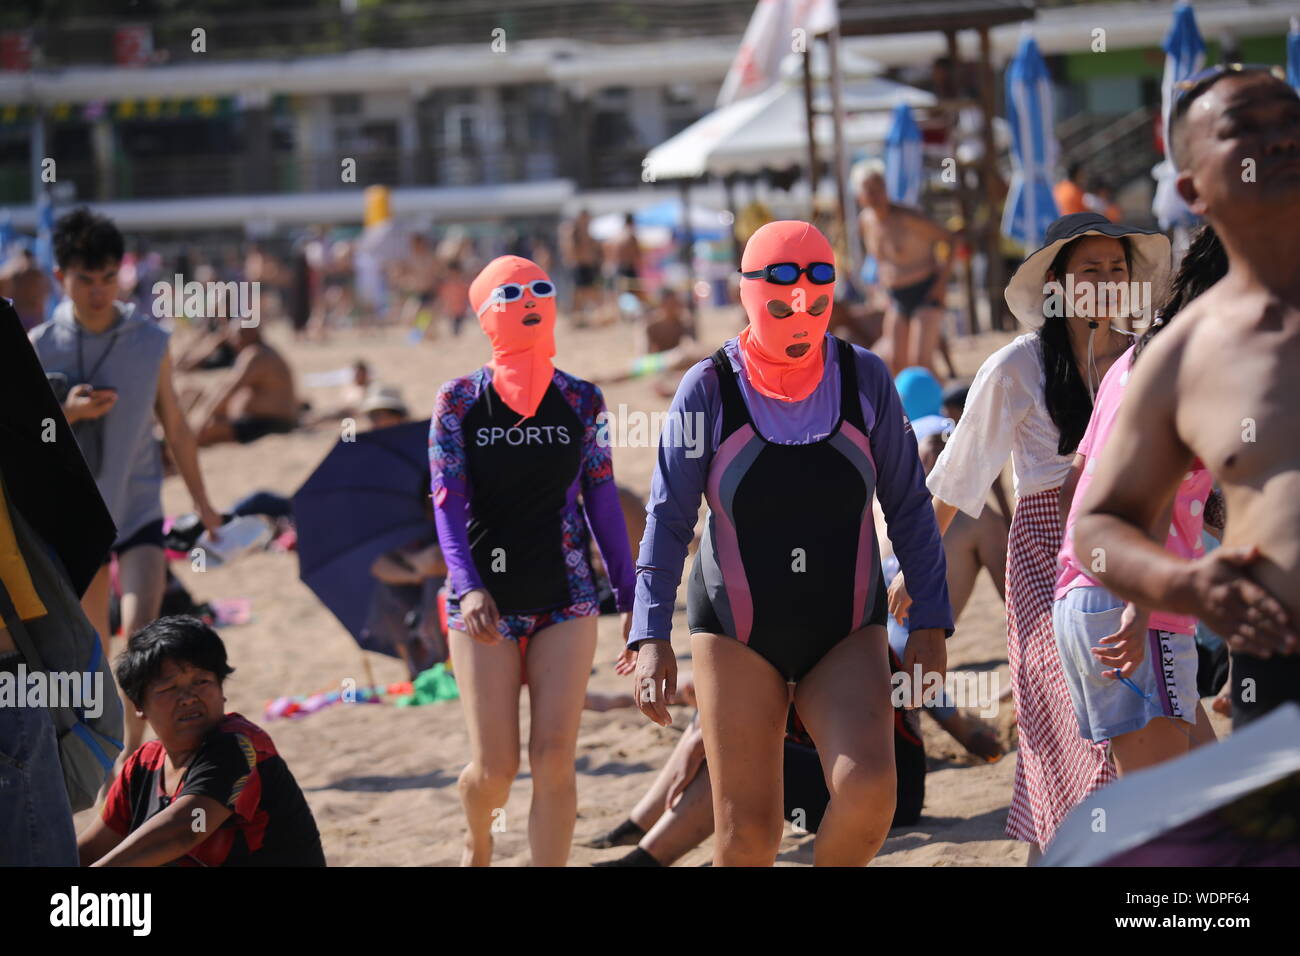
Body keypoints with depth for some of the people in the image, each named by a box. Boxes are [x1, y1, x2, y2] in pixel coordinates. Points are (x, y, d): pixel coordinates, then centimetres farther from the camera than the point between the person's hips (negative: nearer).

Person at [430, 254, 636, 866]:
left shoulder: (581, 400, 3)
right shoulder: (459, 401, -2)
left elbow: (602, 501, 8)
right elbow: (448, 504, -8)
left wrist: (629, 597, 7)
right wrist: (468, 586, -23)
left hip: (565, 598, 1)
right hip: (485, 603, -1)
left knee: (554, 758, -9)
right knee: (495, 766, -2)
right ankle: (478, 843, 32)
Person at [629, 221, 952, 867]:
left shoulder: (864, 379, -1)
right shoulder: (709, 390, -5)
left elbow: (908, 508, 5)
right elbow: (668, 518, -4)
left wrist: (931, 622, -1)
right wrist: (651, 637, -13)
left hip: (847, 629, 1)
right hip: (737, 633, -1)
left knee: (868, 789, -23)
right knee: (747, 833, -6)